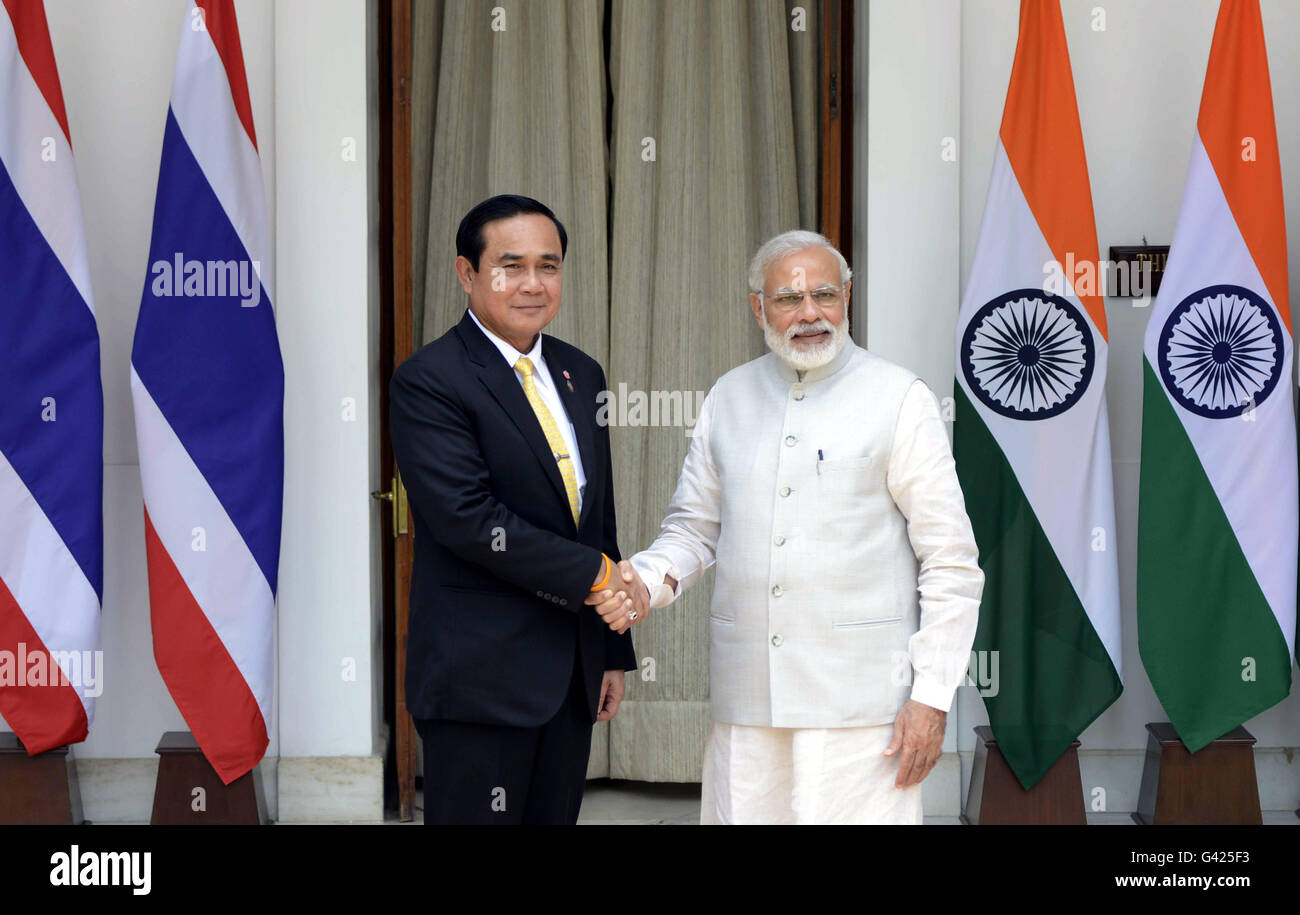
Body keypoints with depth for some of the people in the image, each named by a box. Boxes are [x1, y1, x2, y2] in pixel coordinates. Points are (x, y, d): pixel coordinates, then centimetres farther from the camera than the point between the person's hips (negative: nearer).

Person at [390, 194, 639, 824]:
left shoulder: (581, 374, 14)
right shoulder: (428, 381, -10)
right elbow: (469, 519, -20)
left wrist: (614, 651, 17)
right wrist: (596, 573, -15)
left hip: (573, 674, 7)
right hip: (480, 678, -7)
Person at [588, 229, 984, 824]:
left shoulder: (899, 399, -1)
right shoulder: (728, 399, 12)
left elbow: (951, 562, -2)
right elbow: (693, 528, 19)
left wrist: (932, 696, -8)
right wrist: (648, 583, -4)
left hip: (859, 702, -4)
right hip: (745, 697, 4)